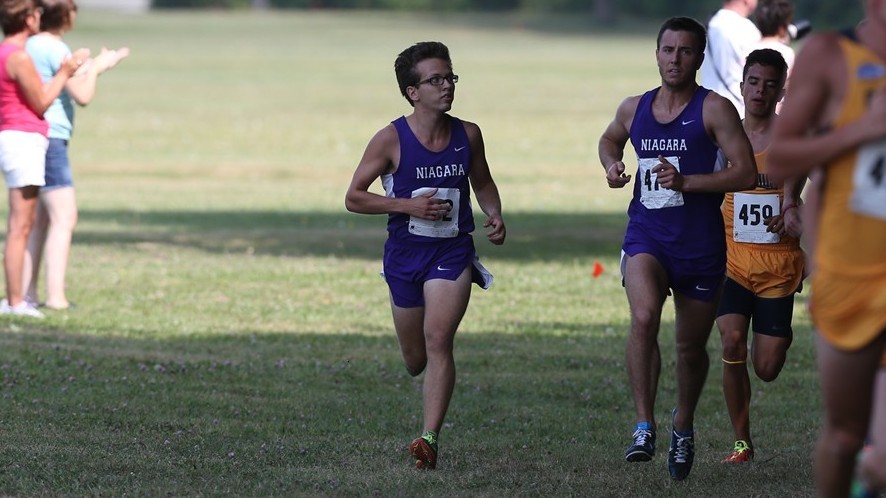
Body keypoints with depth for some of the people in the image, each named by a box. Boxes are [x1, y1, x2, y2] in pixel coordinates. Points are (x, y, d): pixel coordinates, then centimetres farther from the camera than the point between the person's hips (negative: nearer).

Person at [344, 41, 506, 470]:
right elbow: (353, 198, -7)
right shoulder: (391, 140, -11)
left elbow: (482, 182, 18)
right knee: (415, 361, 11)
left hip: (453, 252, 0)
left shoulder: (467, 135, -1)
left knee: (438, 339, -19)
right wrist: (407, 205, -19)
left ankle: (430, 438, -20)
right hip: (405, 253, 0)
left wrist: (494, 215, -2)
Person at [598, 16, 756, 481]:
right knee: (643, 318, -27)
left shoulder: (714, 109, -6)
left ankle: (683, 426, 38)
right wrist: (612, 165, 9)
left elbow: (746, 173, -12)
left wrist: (685, 182, -21)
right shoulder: (634, 108, 8)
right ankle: (644, 426, -22)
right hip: (646, 236, 2)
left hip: (700, 244, -2)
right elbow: (610, 139, 32)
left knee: (691, 346, 11)